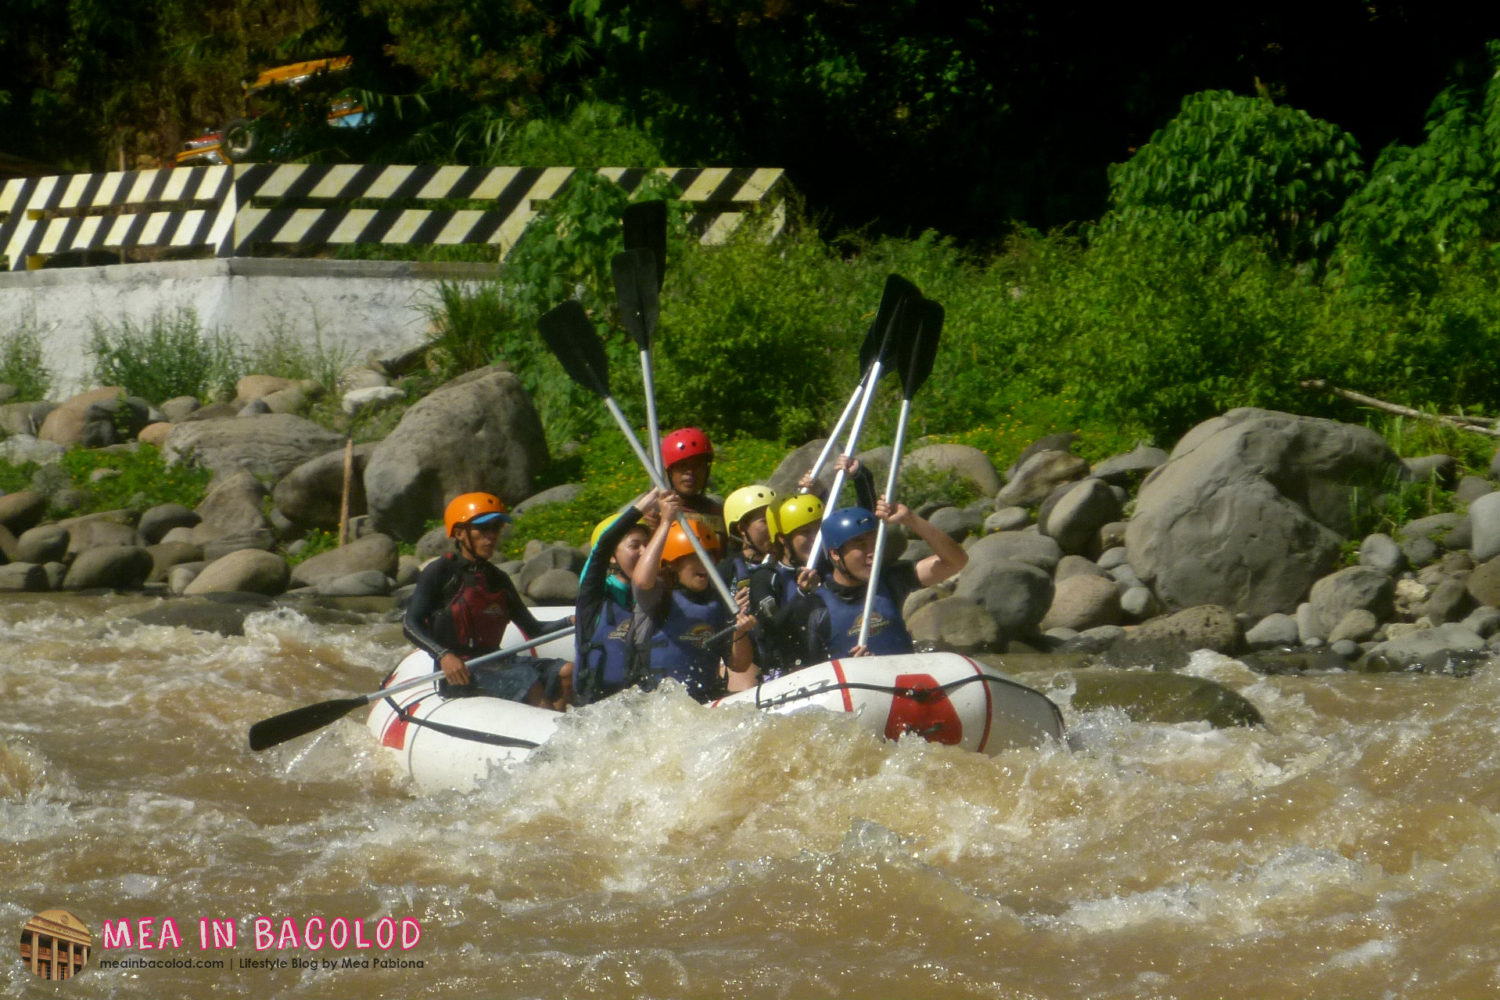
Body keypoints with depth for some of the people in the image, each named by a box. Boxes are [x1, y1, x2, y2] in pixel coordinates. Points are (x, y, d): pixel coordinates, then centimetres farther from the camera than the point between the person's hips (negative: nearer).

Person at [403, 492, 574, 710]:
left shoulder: (498, 579, 18)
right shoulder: (439, 573, -2)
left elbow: (533, 628, 19)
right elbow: (410, 625, -11)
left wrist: (571, 623, 0)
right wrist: (443, 655, -28)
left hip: (495, 664, 7)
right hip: (459, 675, -7)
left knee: (566, 671, -14)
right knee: (526, 679, -30)